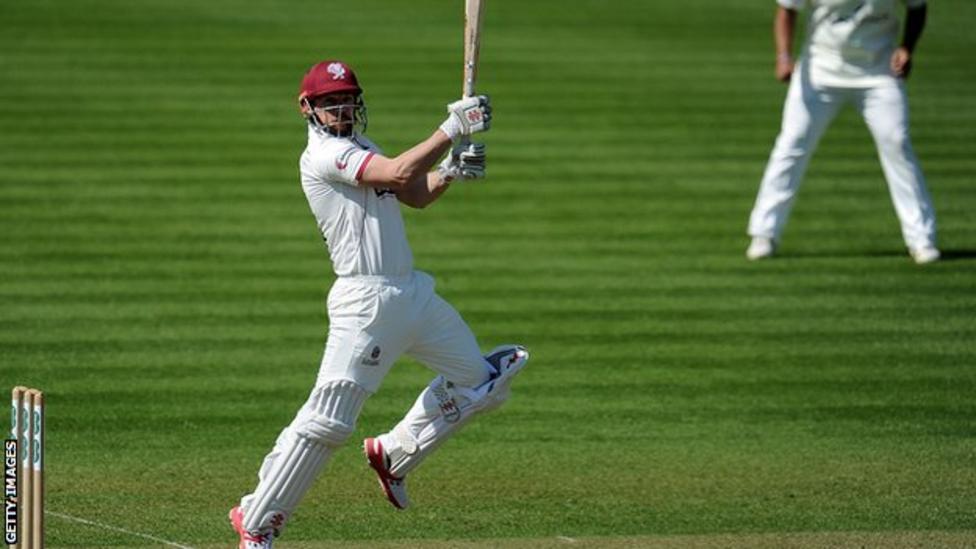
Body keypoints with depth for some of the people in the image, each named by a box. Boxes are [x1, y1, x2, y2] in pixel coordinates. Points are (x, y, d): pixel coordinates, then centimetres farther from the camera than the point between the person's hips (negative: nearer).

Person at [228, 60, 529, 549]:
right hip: (366, 300, -9)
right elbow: (399, 173, -23)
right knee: (327, 420, -13)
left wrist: (450, 171, 2)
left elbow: (416, 195, 21)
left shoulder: (359, 149, 18)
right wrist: (453, 129, -19)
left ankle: (394, 455, 25)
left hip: (413, 292, 9)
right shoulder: (324, 154, -11)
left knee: (478, 380, 14)